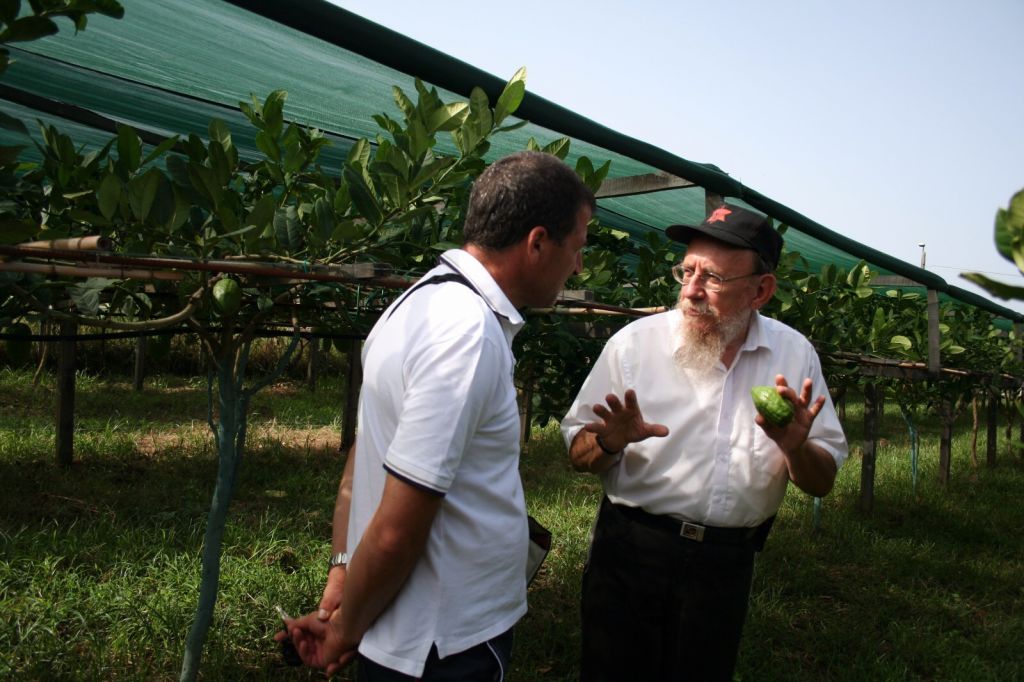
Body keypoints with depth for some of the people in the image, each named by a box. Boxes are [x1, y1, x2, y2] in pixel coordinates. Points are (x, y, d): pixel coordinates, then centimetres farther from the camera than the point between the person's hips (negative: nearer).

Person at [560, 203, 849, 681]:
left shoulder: (794, 355, -3)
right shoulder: (635, 342, -9)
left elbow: (822, 482, 2)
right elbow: (579, 455, -5)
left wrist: (796, 448, -19)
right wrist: (612, 442, -27)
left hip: (727, 566, 2)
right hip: (632, 552, -2)